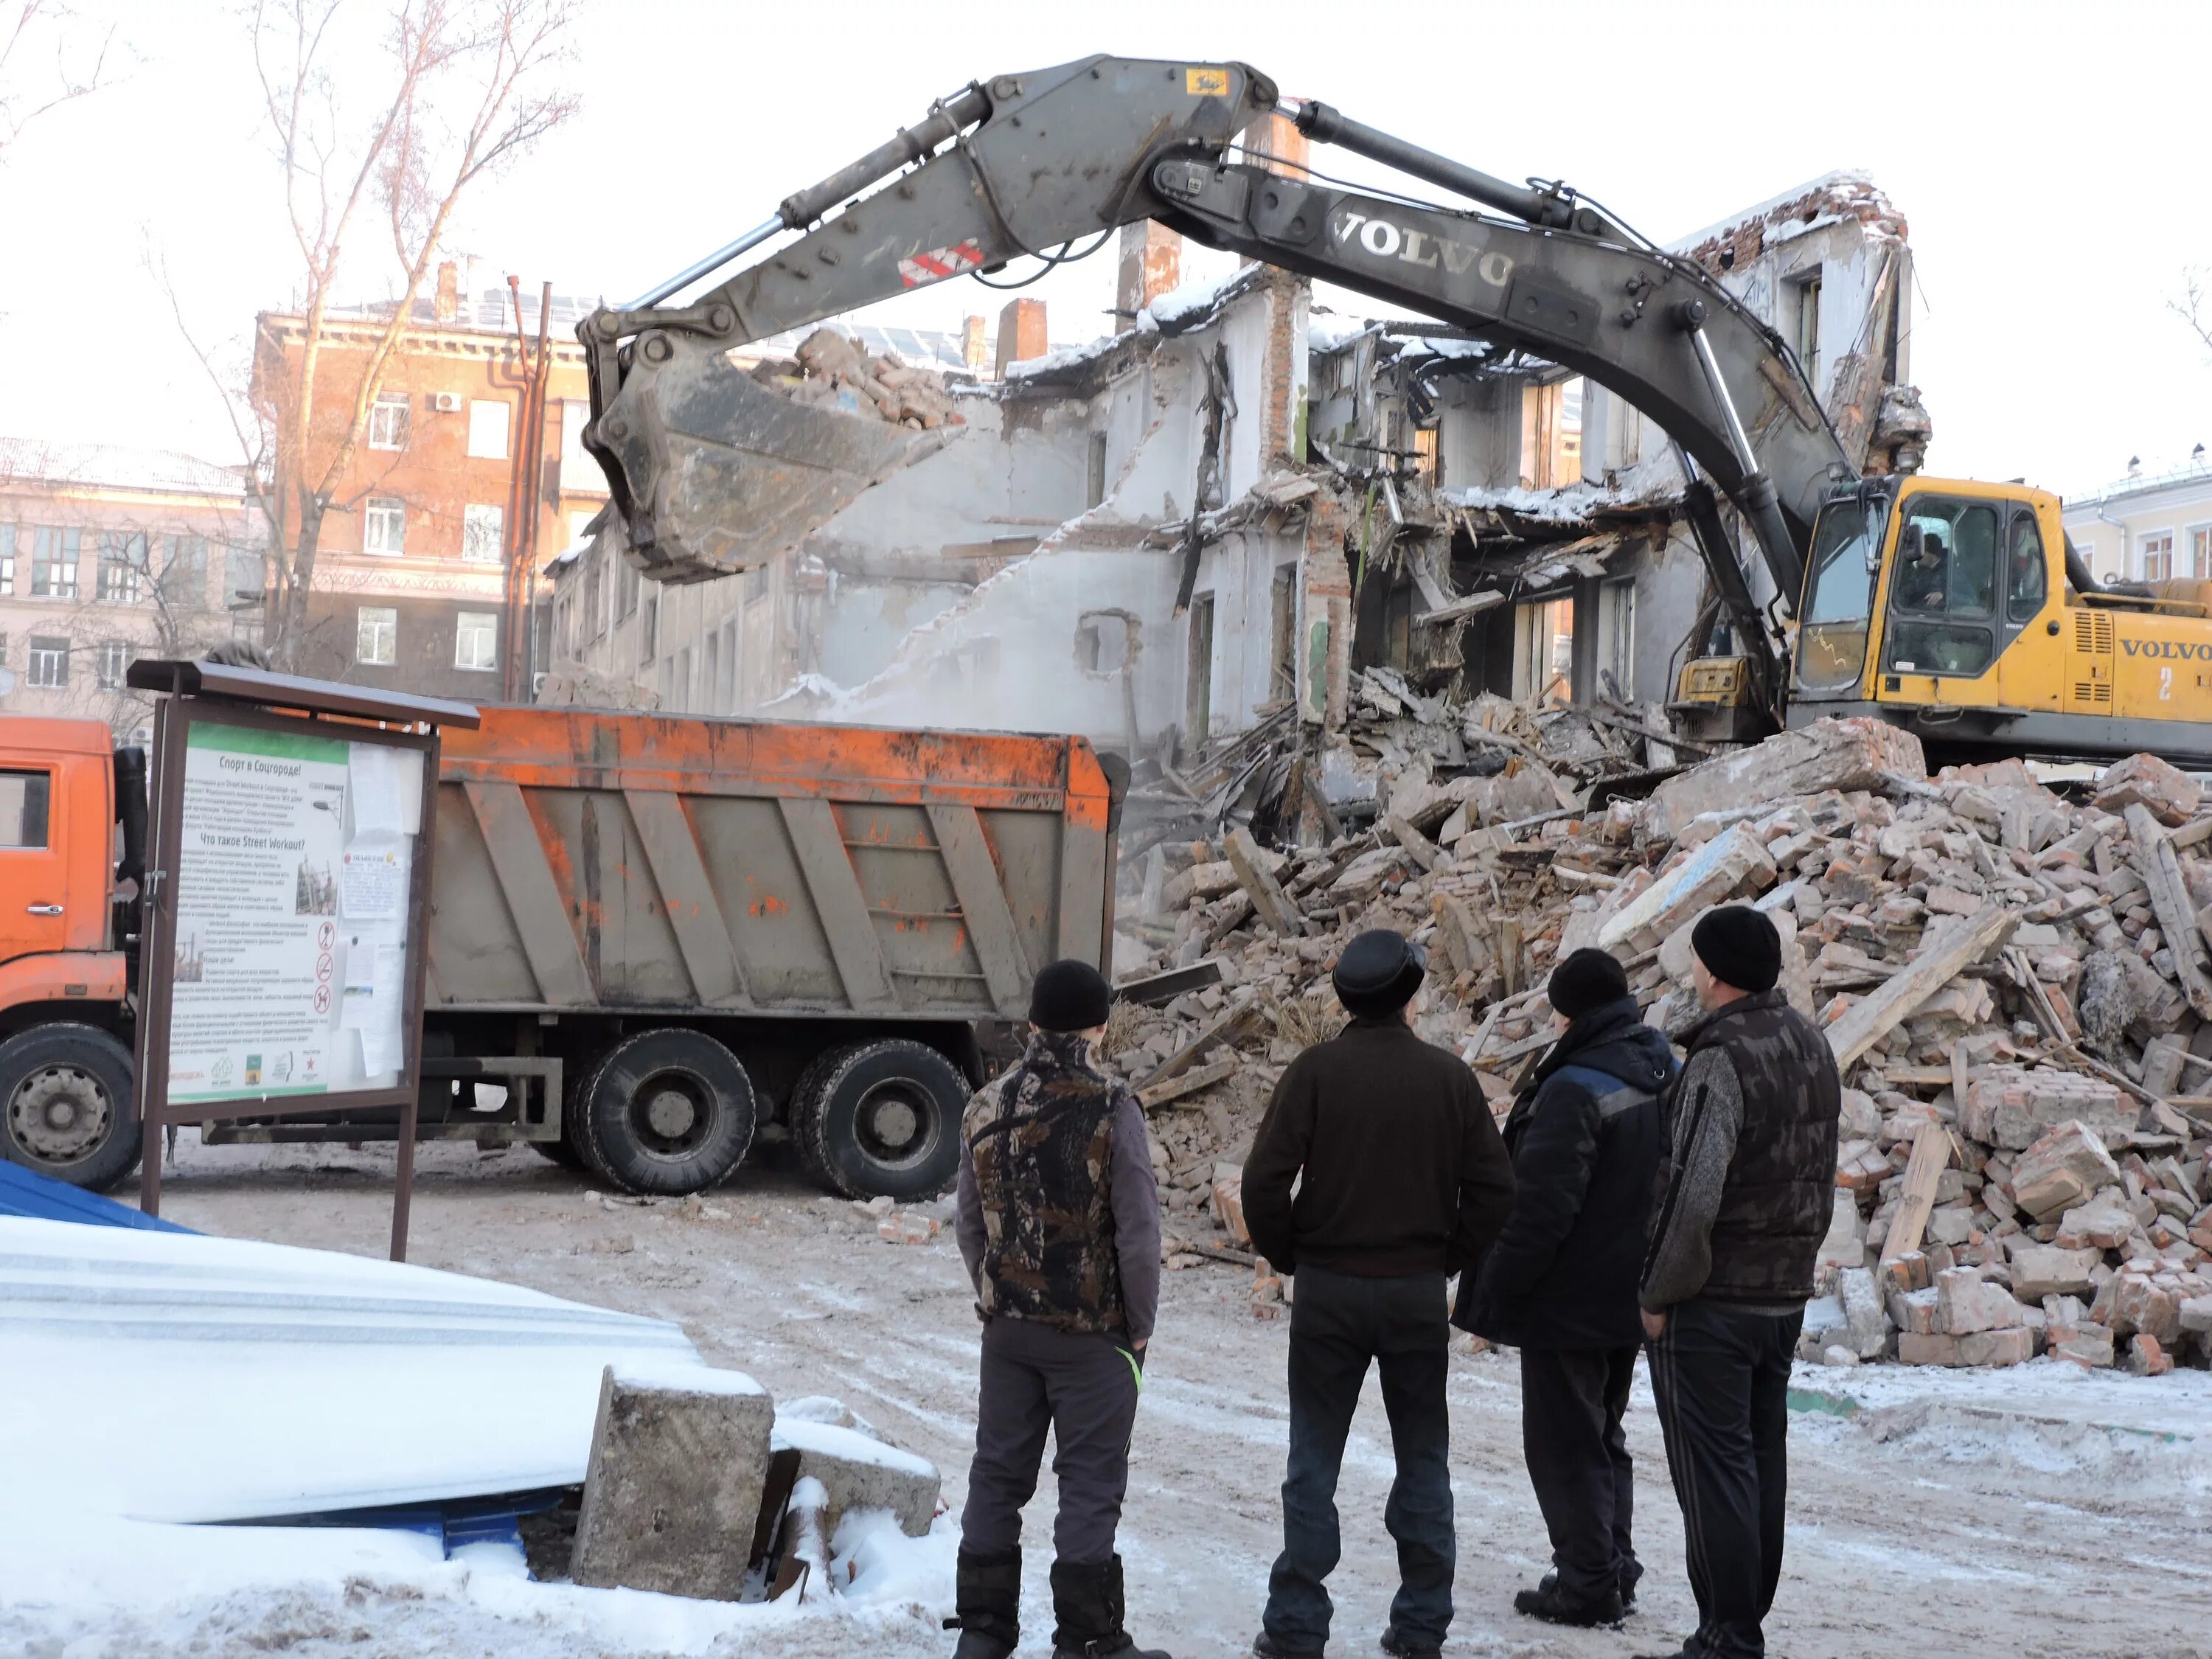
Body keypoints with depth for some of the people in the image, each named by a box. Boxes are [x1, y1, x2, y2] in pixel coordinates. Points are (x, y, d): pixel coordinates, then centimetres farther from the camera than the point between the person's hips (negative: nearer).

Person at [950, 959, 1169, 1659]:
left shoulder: (986, 1109, 0)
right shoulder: (1111, 1110, -15)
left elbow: (969, 1225, 8)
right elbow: (1138, 1234, -13)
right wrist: (1140, 1325, -1)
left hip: (1007, 1330, 5)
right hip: (1094, 1335, -5)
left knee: (998, 1471, 13)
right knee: (1089, 1482, 3)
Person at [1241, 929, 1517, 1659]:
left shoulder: (1317, 1069, -9)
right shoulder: (1449, 1076, -2)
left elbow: (1264, 1178, -12)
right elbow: (1494, 1186, -2)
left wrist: (1288, 1255, 3)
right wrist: (1449, 1256, 10)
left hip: (1327, 1290, -1)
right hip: (1418, 1292, 1)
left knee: (1314, 1459, 6)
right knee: (1423, 1456, 13)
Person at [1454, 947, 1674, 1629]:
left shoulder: (1574, 1088, -23)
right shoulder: (1667, 1075, 4)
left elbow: (1539, 1208, -24)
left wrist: (1495, 1292, -15)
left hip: (1568, 1300, -8)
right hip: (1630, 1295, 9)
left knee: (1564, 1443, 3)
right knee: (1604, 1434, 20)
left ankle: (1587, 1582, 7)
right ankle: (1614, 1568, 26)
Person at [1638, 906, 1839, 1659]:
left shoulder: (1721, 1060, -19)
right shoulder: (1813, 1046, 8)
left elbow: (1693, 1194, -24)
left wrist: (1659, 1294, -13)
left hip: (1711, 1305, -8)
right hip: (1786, 1296, 8)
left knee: (1714, 1474, -2)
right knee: (1761, 1466, 14)